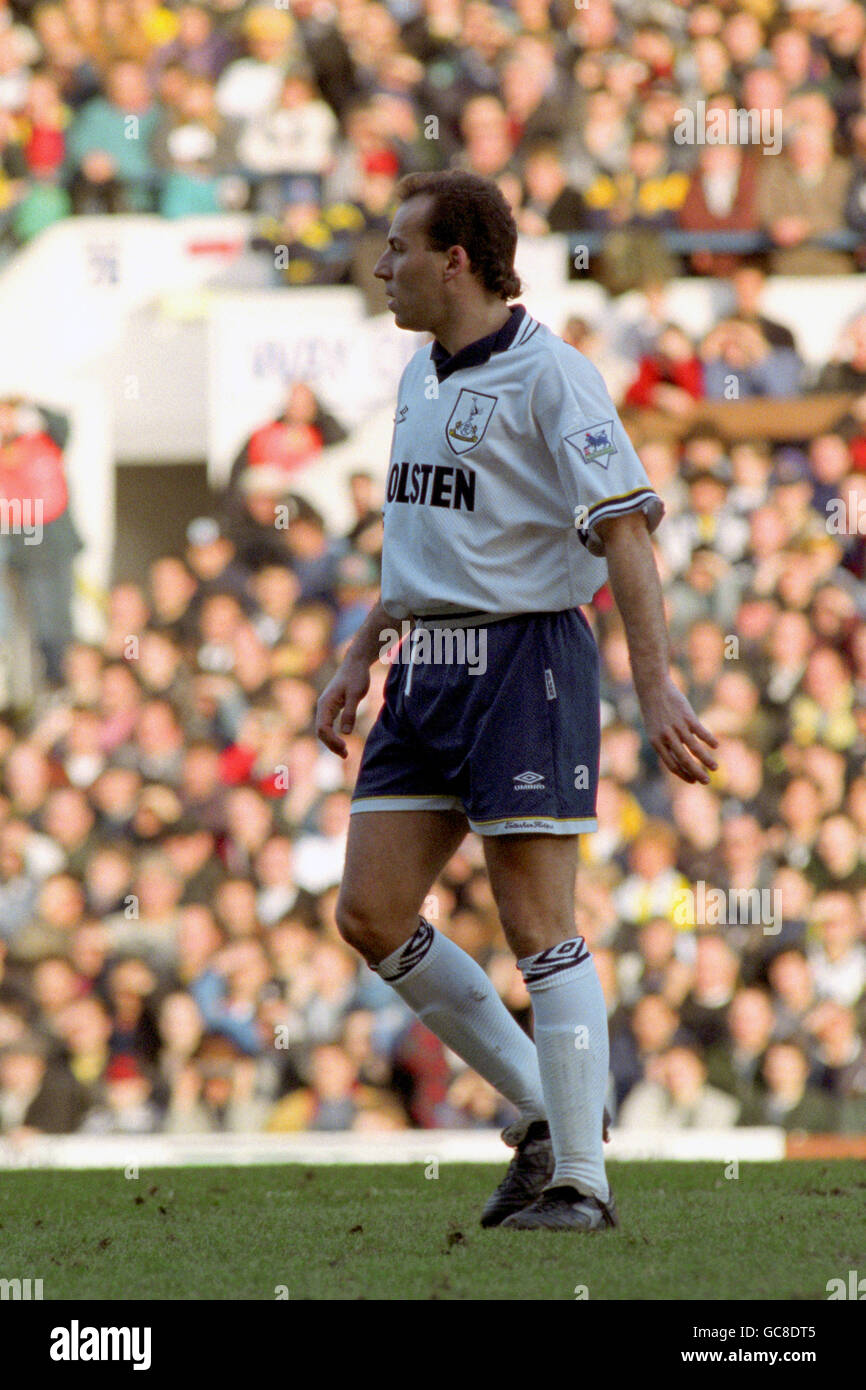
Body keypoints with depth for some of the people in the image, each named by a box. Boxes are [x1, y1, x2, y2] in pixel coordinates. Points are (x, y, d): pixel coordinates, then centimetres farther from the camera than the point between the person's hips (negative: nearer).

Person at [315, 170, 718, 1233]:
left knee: (538, 927, -8)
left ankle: (580, 1180, -3)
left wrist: (656, 686, -25)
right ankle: (540, 1110, 15)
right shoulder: (422, 377, 15)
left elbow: (624, 530, -18)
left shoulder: (549, 375, -11)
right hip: (428, 667, 8)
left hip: (524, 660, -8)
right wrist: (359, 658, 22)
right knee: (370, 915, 3)